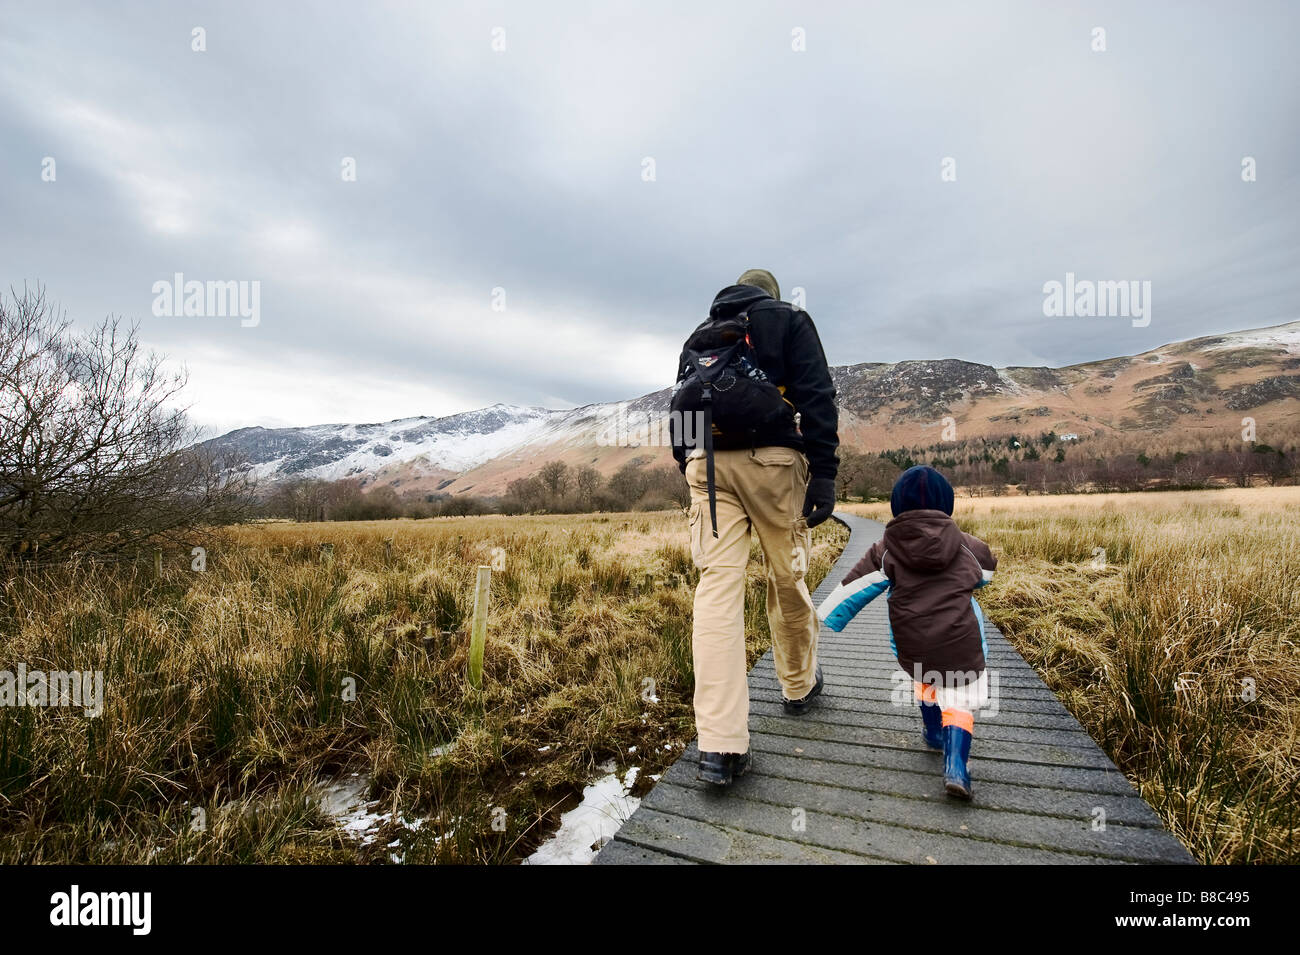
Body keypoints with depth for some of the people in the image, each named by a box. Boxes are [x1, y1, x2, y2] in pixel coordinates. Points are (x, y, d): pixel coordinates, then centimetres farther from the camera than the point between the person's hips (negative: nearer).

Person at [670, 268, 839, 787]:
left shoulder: (698, 335, 25)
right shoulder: (789, 319, 13)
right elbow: (816, 395, -2)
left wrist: (689, 471, 21)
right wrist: (824, 472, -7)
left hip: (707, 462, 3)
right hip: (773, 459, -2)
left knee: (717, 588, -6)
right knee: (788, 577, 14)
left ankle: (720, 745, -10)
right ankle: (799, 685, 35)